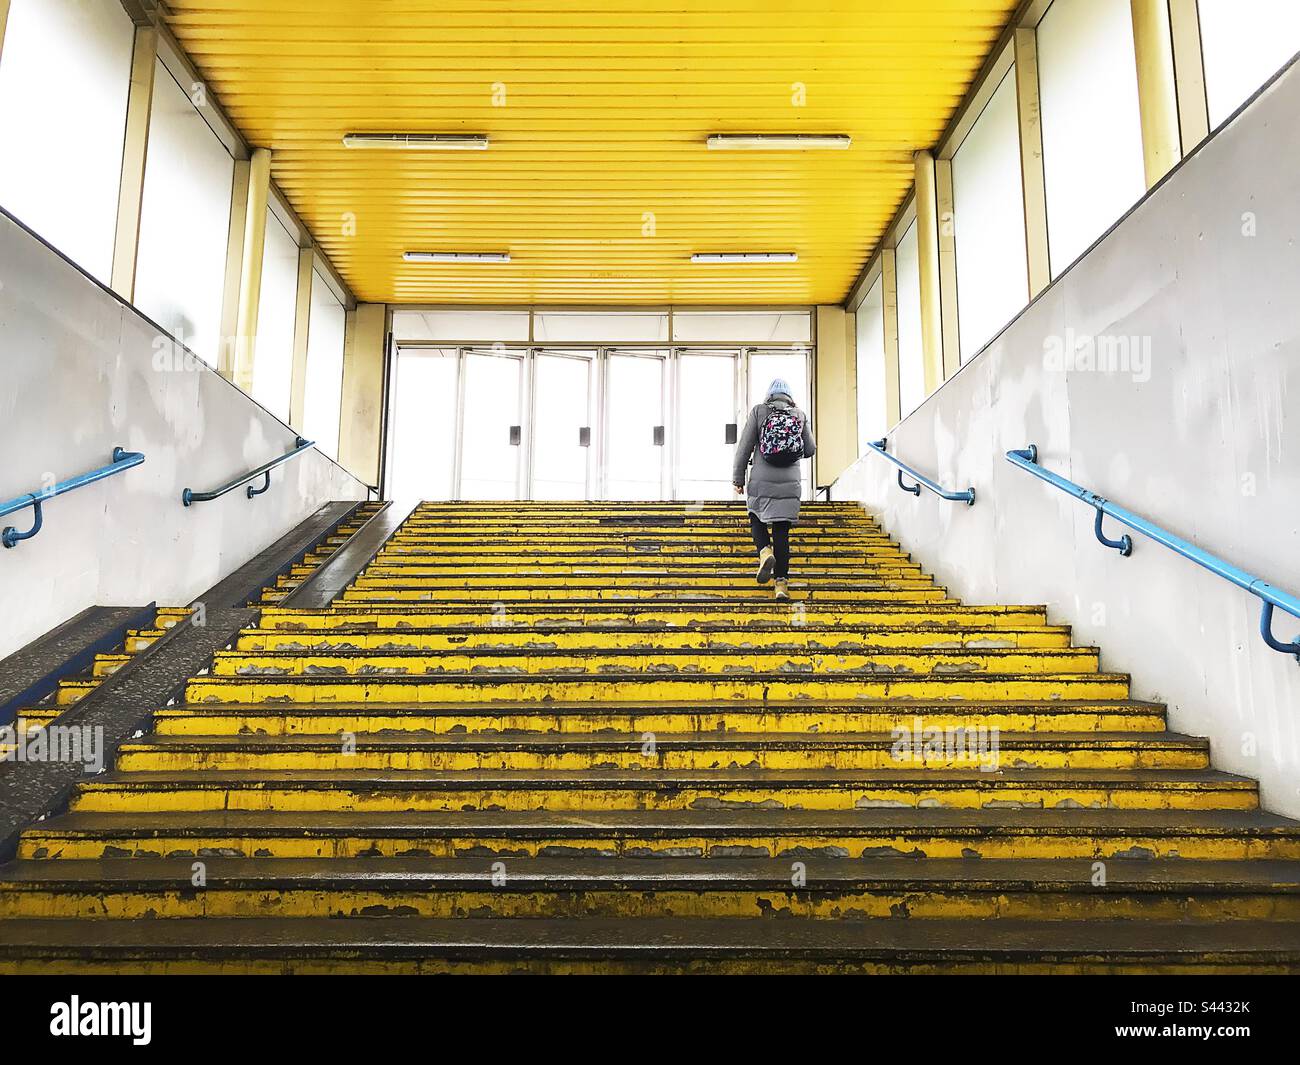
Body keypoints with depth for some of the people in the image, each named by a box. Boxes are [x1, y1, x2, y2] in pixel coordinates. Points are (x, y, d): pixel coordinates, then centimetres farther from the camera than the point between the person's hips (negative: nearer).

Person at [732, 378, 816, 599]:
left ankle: (765, 552, -11)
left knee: (757, 518, 18)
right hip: (790, 483, 2)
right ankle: (782, 583, 2)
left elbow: (744, 446, -2)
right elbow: (810, 450, 10)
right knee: (782, 530, 5)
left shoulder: (758, 411, 0)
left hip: (761, 481, -1)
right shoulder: (800, 415, 6)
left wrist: (738, 477, 4)